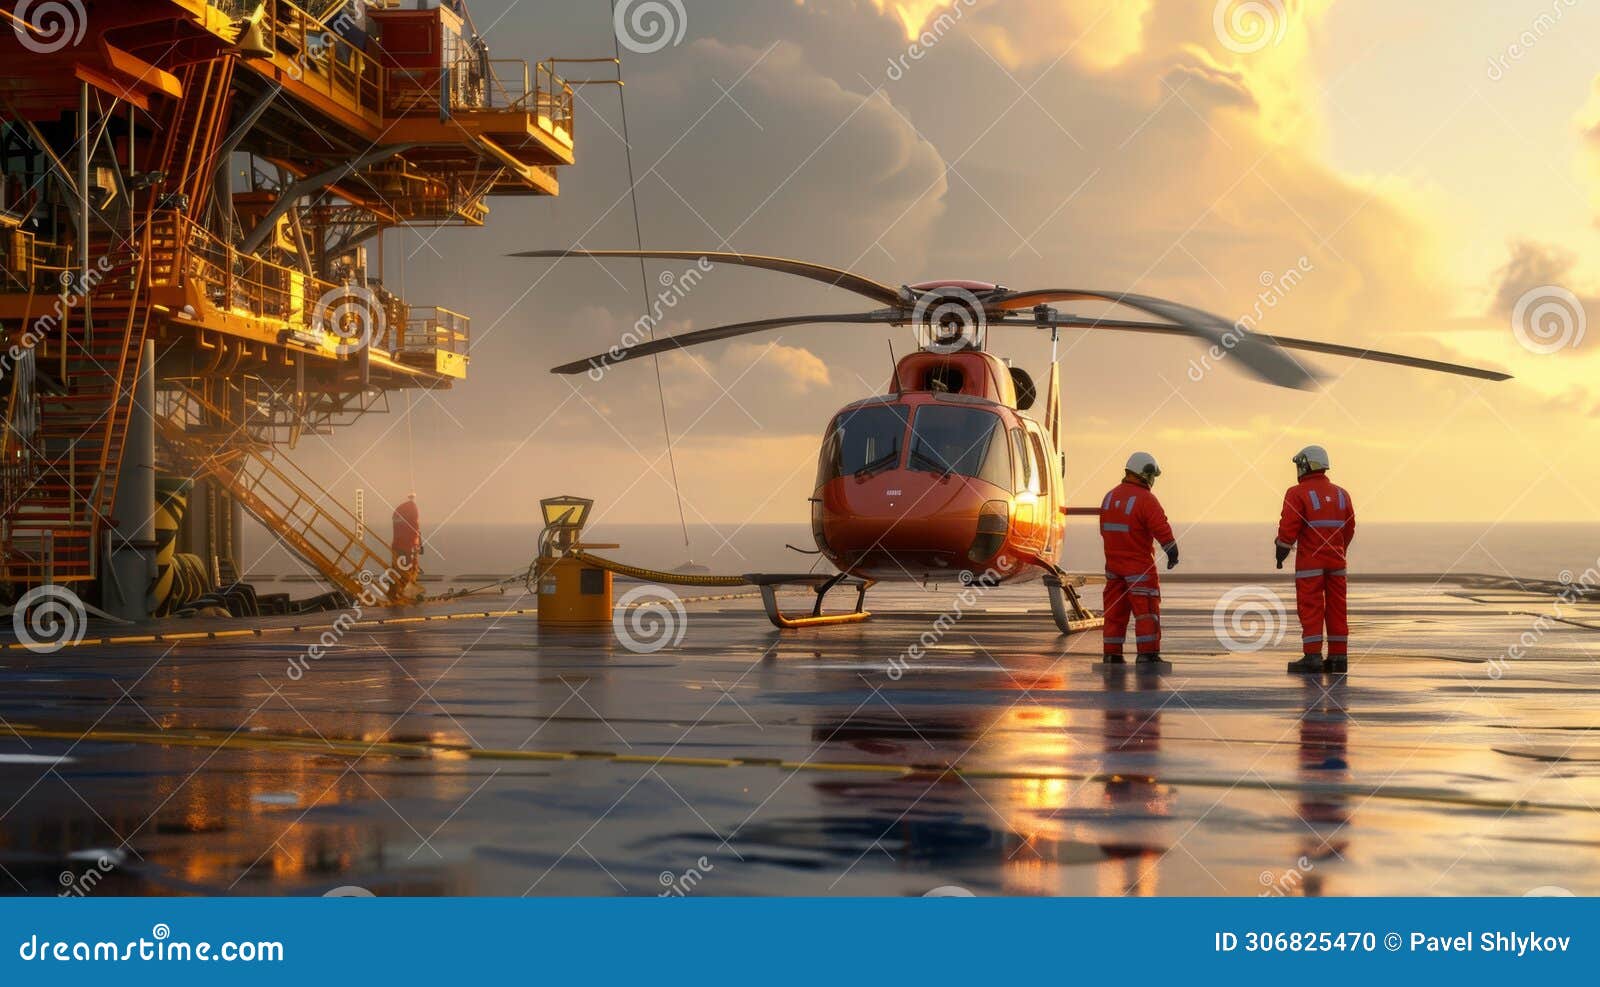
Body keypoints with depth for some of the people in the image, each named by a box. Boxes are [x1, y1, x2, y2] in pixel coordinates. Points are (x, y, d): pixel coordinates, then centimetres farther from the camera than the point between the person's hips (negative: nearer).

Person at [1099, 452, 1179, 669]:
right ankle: (1147, 654, -9)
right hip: (1139, 564, -7)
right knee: (1146, 609, -4)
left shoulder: (1110, 496, 7)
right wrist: (1172, 552, -6)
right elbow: (1162, 529, -19)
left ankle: (1112, 655, 12)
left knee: (1115, 610, 11)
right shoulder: (1146, 499, -16)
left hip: (1113, 561, 7)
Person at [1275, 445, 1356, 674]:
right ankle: (1338, 657, 9)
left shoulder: (1298, 494, -8)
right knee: (1336, 608, 8)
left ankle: (1312, 657, -7)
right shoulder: (1341, 494, 10)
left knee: (1310, 608, -3)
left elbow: (1288, 528, -12)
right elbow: (1349, 529, 15)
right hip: (1336, 561, 5)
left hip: (1309, 561, -5)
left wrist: (1281, 552, 1)